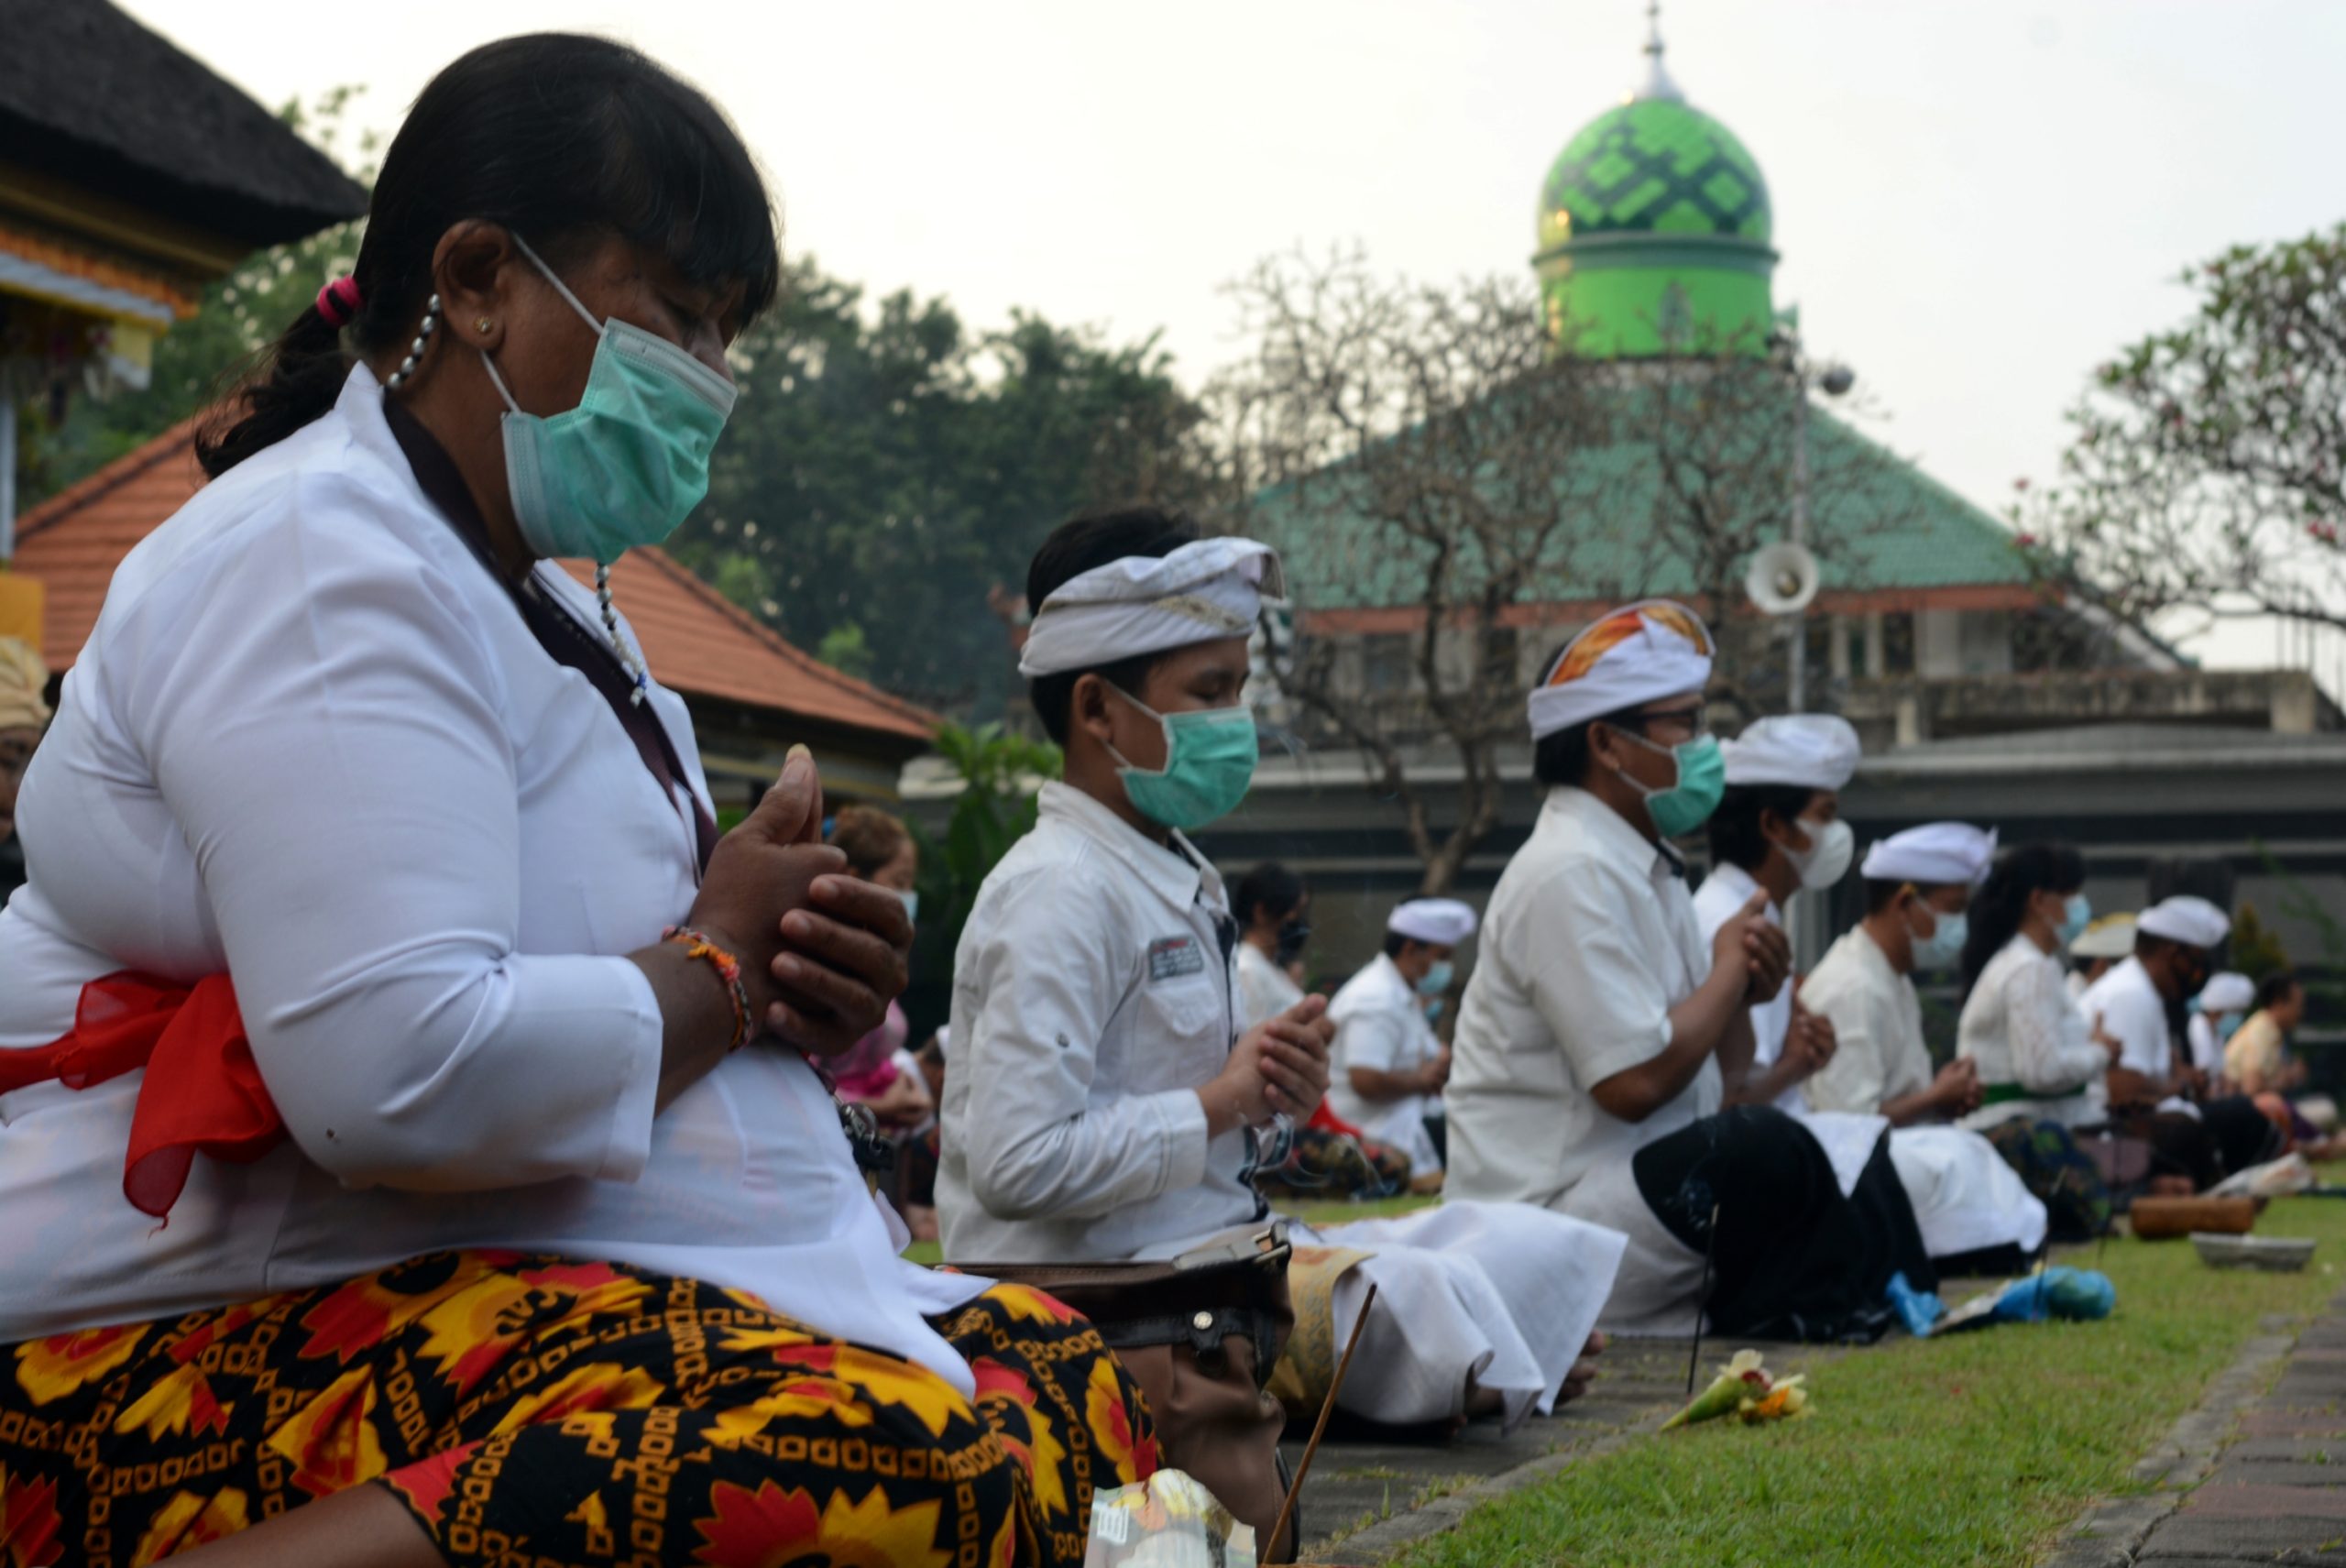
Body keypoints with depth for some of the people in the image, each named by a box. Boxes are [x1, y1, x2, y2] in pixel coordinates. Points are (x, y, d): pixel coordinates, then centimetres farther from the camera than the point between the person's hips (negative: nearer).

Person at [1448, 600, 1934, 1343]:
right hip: (1555, 1214, -10)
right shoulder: (1570, 875, -14)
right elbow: (1637, 1082, -21)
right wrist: (1729, 970, -8)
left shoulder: (1647, 867, 17)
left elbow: (1716, 1072, 19)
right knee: (1764, 1150, -30)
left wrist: (1744, 990, -1)